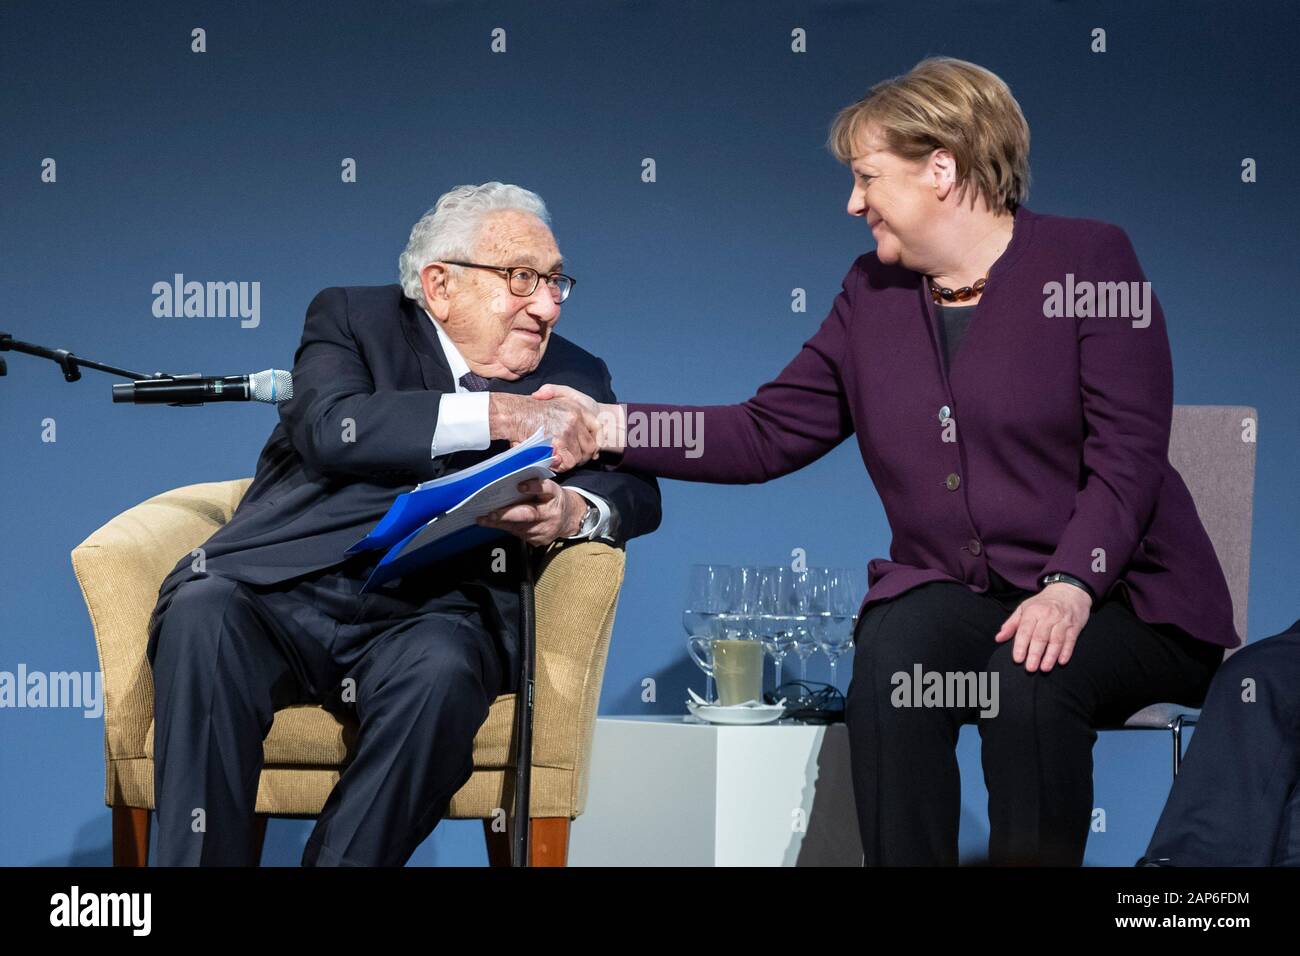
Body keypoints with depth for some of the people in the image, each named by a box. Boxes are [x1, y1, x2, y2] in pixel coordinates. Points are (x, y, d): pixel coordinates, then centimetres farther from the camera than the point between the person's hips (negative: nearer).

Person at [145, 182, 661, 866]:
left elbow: (639, 493, 8)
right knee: (201, 611, -33)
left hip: (428, 617, 1)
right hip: (287, 589, -1)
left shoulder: (573, 378, 20)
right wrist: (498, 415, -14)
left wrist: (572, 511, -16)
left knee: (443, 667, -34)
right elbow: (330, 428, -9)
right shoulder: (353, 318, 11)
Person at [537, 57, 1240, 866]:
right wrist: (611, 426, 0)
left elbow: (1128, 456, -11)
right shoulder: (872, 293, 12)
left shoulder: (1089, 259, -3)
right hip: (951, 592, 4)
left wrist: (1070, 587, -25)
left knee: (1028, 678, -33)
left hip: (1117, 595, -3)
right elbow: (767, 435, 9)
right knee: (891, 654, -28)